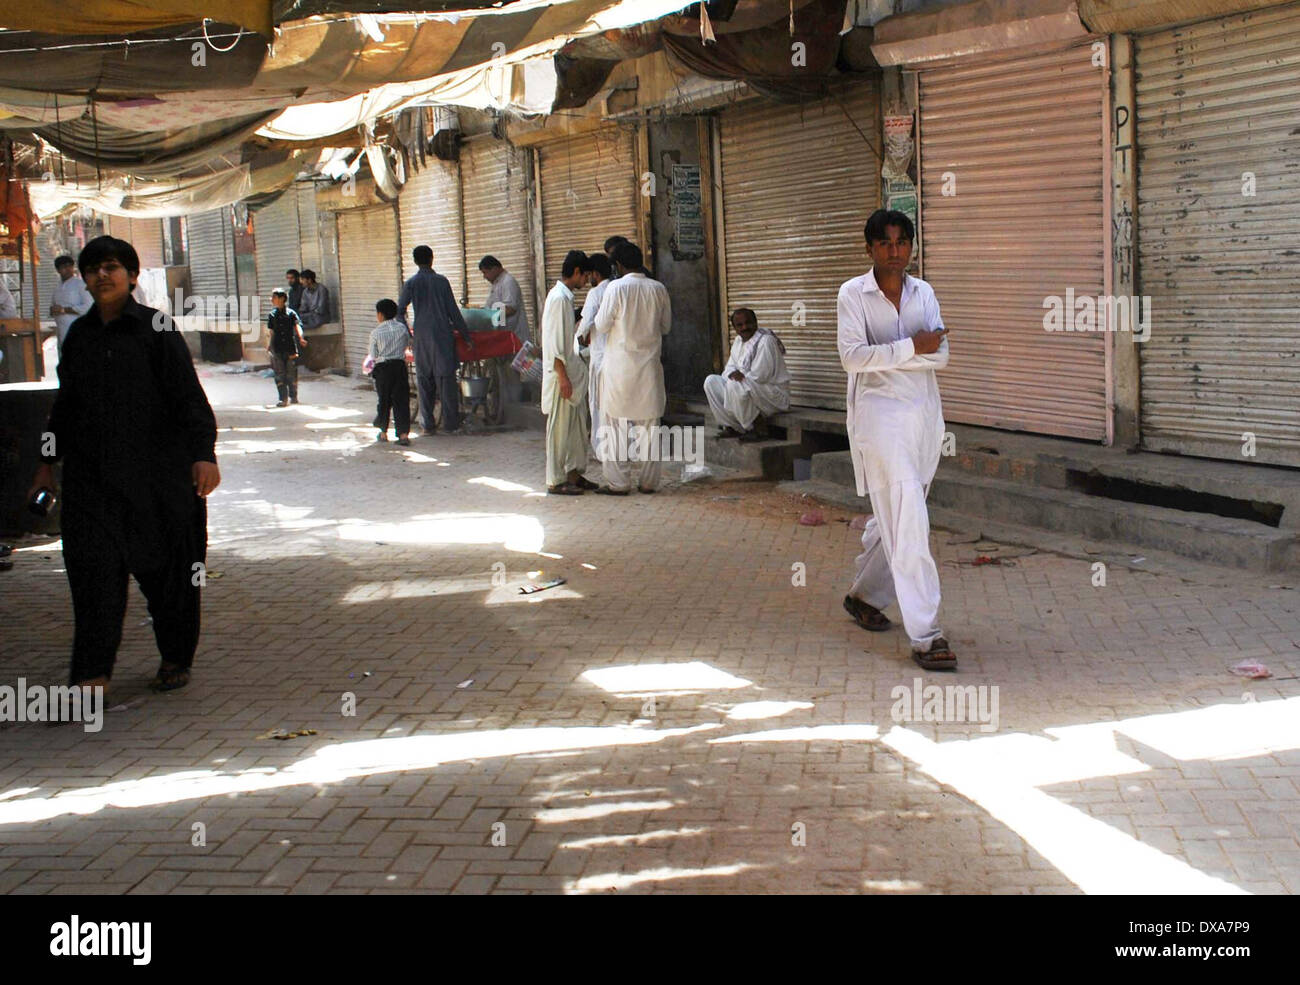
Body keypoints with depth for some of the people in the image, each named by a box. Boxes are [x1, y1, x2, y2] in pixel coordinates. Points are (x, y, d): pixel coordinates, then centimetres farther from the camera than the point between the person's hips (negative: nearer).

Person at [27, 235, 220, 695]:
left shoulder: (156, 329, -3)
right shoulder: (79, 335, 12)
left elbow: (189, 397, -9)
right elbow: (65, 404, 22)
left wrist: (203, 454, -20)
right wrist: (49, 460, 22)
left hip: (157, 471, -3)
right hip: (92, 475, 4)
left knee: (166, 568, 5)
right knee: (94, 565, -7)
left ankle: (176, 658, 23)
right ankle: (92, 673, -7)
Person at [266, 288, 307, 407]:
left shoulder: (291, 313, -1)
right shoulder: (272, 315, 8)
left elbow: (297, 326, -10)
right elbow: (272, 333, 14)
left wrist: (301, 338, -26)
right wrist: (270, 346, 13)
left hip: (290, 348, -2)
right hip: (278, 350, 2)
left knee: (292, 374, 4)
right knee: (279, 375, -2)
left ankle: (293, 397, 18)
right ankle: (283, 399, 1)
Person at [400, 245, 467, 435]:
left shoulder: (411, 283, 1)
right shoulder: (441, 281, -2)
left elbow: (399, 311, 0)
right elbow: (453, 310, 0)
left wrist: (407, 333, 11)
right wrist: (464, 333, 7)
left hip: (421, 337, 2)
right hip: (443, 335, -1)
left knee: (424, 380, 7)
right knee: (446, 378, 1)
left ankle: (428, 425, 8)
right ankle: (451, 424, 1)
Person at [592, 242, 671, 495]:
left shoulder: (616, 288, -11)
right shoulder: (658, 289, 1)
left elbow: (602, 326, -8)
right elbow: (666, 326, 10)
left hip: (620, 364, -3)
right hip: (649, 364, 4)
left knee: (617, 423, 4)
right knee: (650, 422, 10)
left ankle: (619, 482, 4)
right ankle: (649, 481, 12)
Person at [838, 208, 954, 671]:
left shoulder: (923, 292, 10)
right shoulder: (854, 293, -2)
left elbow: (940, 355, -1)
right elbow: (852, 356, -14)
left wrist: (883, 355, -14)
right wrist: (911, 348, -18)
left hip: (923, 413, 5)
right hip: (878, 412, -5)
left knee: (895, 516, 14)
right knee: (907, 522, -13)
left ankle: (864, 595, 38)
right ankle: (925, 636, -14)